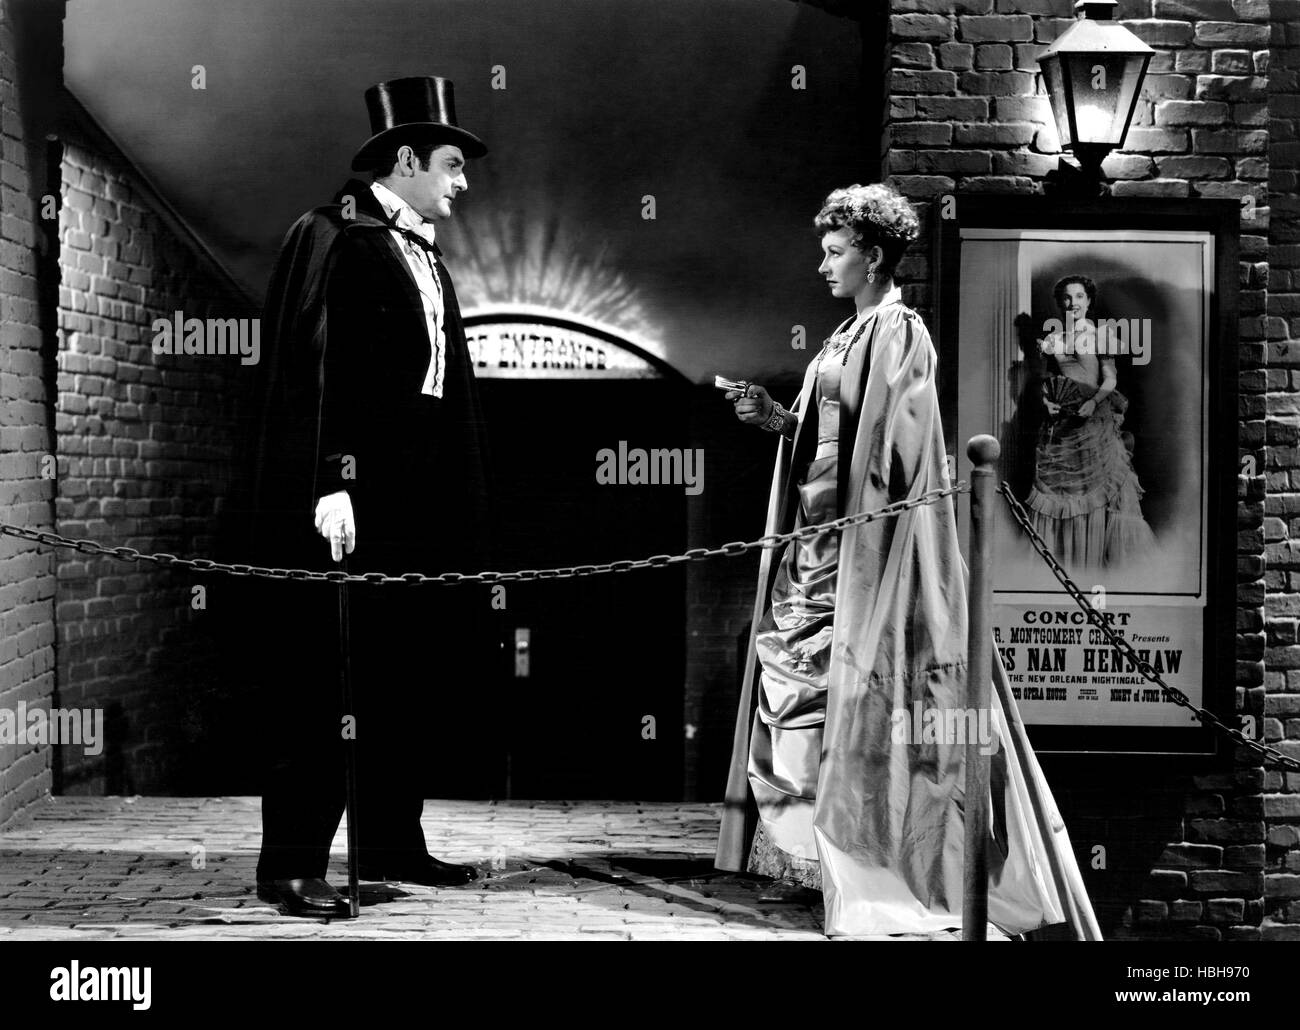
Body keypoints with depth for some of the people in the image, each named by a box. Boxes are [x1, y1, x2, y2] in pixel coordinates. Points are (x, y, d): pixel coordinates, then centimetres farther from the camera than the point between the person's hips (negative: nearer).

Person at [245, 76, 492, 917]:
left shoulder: (426, 255, 20)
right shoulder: (333, 236, -6)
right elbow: (311, 366, -15)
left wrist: (465, 505, 13)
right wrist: (332, 481, -23)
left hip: (421, 501, 9)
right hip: (351, 500, -9)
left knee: (434, 664, 13)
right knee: (325, 682, -5)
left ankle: (391, 845, 24)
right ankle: (292, 863, 1)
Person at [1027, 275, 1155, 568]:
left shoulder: (1100, 333, 0)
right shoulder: (1054, 337, 11)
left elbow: (1109, 380, -4)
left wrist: (1093, 402, -20)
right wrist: (1046, 398, -1)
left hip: (1091, 414, -4)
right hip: (1059, 415, 4)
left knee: (1096, 484, -7)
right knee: (1053, 484, 3)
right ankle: (1055, 553, 11)